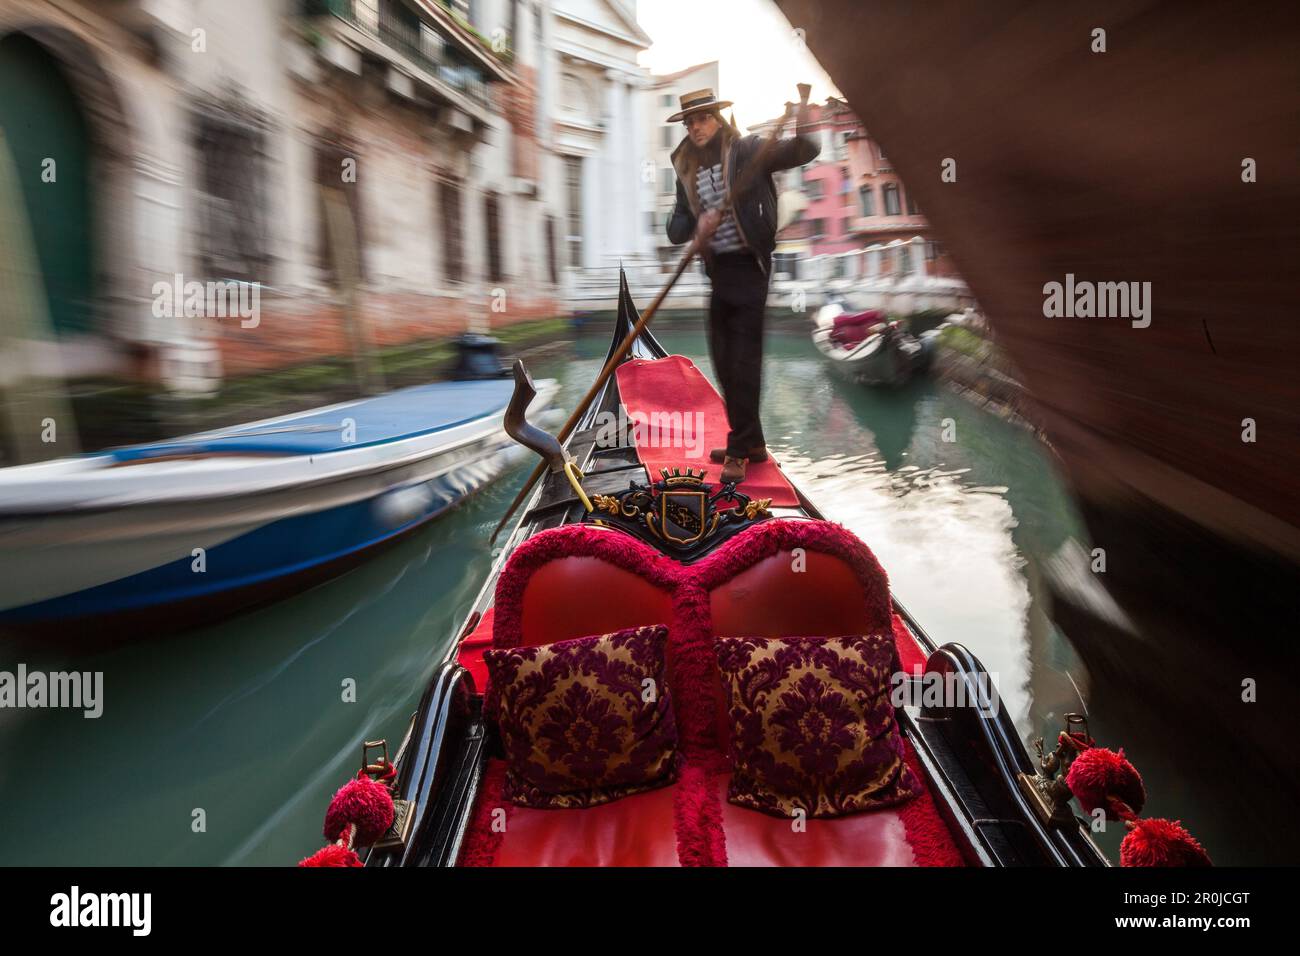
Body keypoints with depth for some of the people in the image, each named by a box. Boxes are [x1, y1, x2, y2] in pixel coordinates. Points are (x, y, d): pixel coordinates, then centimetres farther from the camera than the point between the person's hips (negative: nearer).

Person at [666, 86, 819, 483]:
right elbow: (677, 227, 5)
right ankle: (751, 442, 24)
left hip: (748, 267, -7)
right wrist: (696, 228, -17)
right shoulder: (687, 170, 11)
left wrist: (802, 127, -31)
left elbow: (802, 153, -11)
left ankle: (740, 450, 2)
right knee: (724, 361, 11)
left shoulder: (747, 150, -4)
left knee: (743, 361, -6)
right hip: (718, 269, 7)